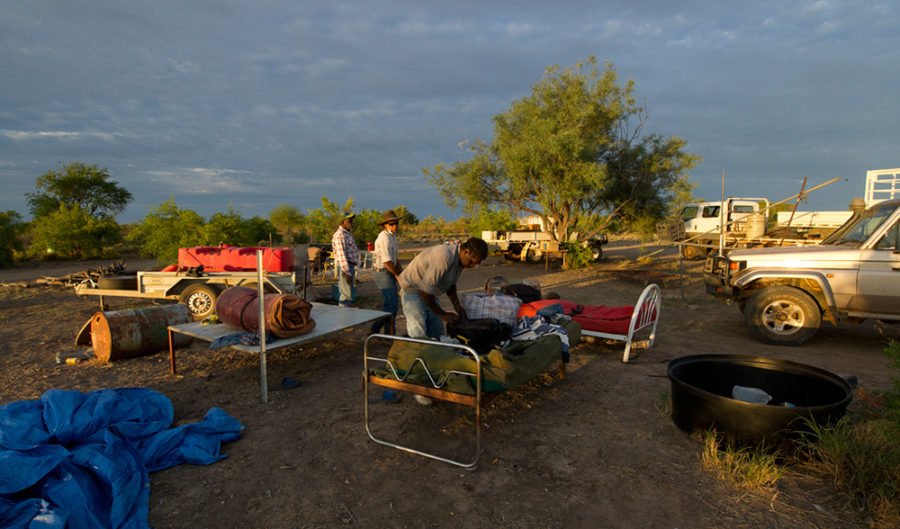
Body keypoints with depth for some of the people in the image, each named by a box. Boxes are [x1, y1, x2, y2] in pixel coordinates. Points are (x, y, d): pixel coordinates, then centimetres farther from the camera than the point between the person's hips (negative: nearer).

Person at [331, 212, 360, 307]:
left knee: (347, 294, 14)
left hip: (350, 266, 10)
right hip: (344, 267, -10)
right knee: (346, 295, -10)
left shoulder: (348, 233, 17)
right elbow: (341, 255, -20)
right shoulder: (339, 235, -14)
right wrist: (347, 273, -22)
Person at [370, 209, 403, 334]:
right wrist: (397, 275, -13)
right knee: (390, 305, -11)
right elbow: (386, 261, -23)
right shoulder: (384, 237, -18)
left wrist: (402, 271, 9)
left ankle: (389, 335, 24)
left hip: (390, 273, 10)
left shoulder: (393, 236, 13)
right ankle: (374, 331, -1)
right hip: (384, 273, -10)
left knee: (393, 305, 14)